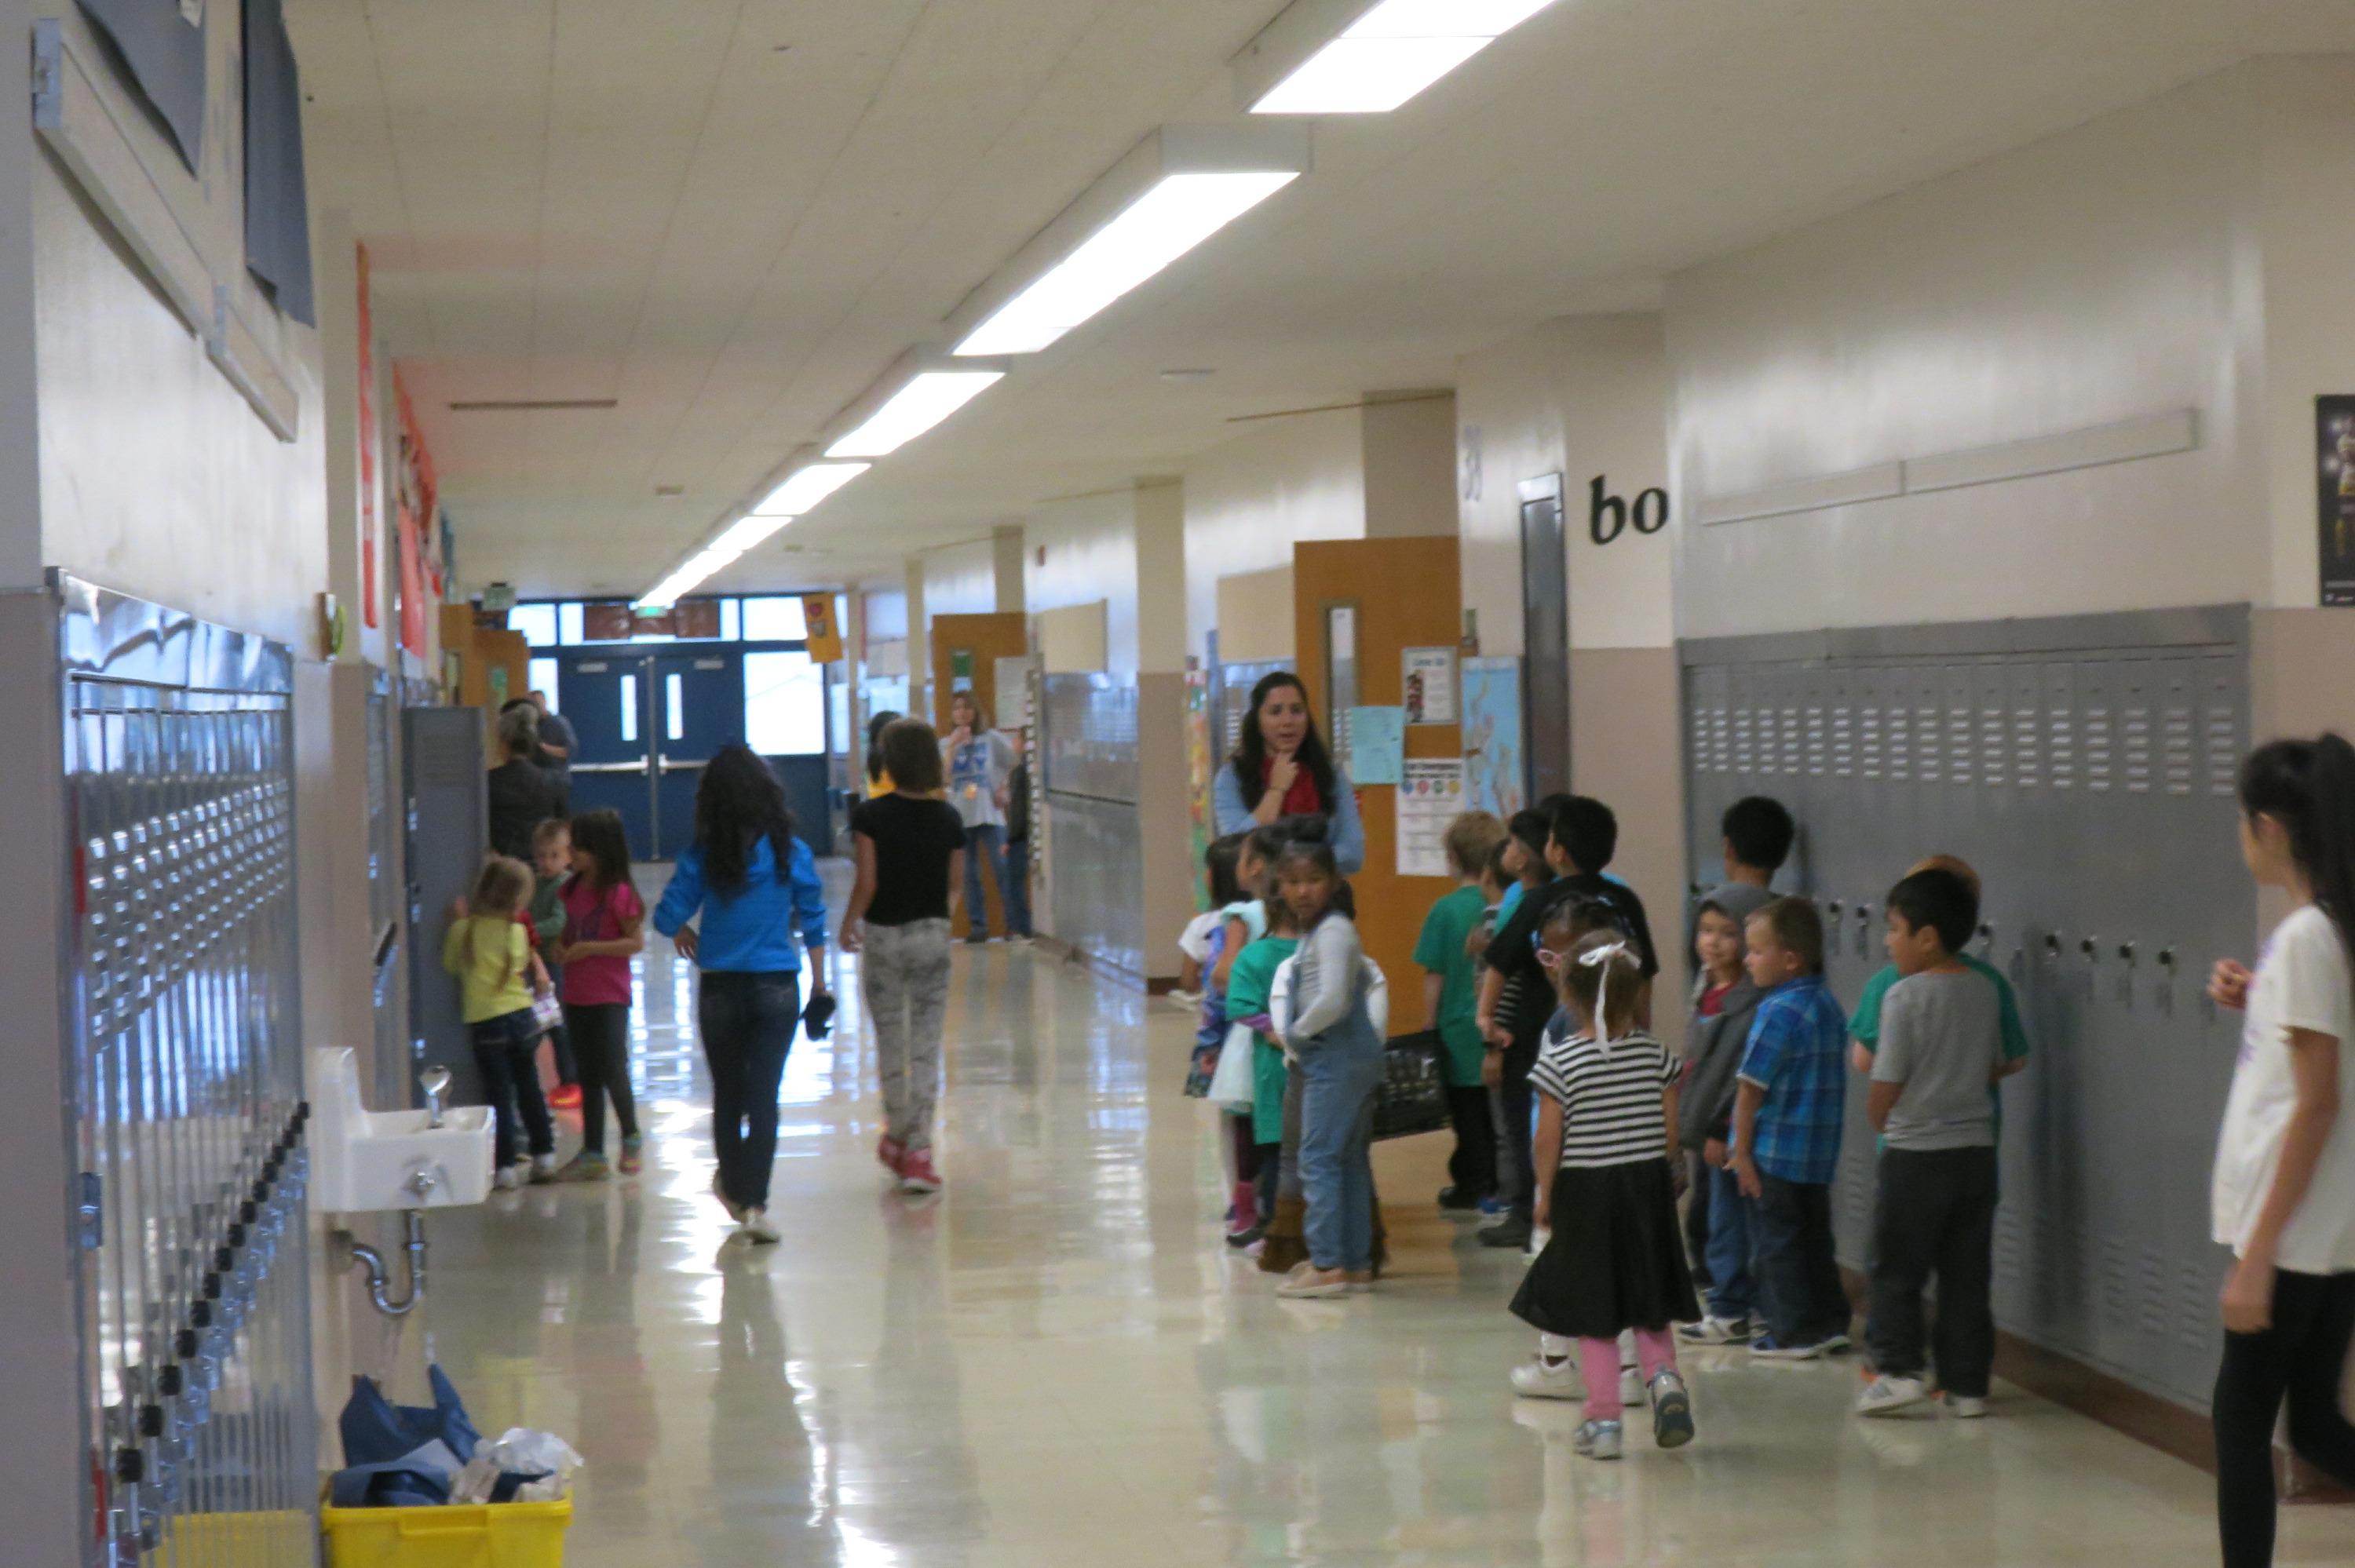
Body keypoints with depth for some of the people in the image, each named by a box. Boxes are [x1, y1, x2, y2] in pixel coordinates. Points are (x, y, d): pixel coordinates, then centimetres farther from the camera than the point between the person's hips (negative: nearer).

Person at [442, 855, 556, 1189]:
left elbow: (451, 962, 6)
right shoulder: (517, 931, -3)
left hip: (485, 1022, -2)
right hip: (522, 1017, 2)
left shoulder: (465, 929, -9)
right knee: (529, 1087, 16)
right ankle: (544, 1155, 21)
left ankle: (504, 1165, 0)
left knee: (499, 1094, 1)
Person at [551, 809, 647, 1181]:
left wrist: (589, 949, -20)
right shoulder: (573, 888, 6)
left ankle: (632, 1138, 17)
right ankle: (592, 1154, 16)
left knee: (612, 1071, -5)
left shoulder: (618, 893, -15)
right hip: (576, 995, 7)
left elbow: (636, 942, -16)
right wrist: (562, 948, -2)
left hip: (609, 997, -7)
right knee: (587, 1075, 10)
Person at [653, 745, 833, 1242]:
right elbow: (813, 921, 1)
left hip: (720, 990, 1)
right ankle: (754, 1204, -9)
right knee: (764, 1095, -1)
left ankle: (734, 1186, 34)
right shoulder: (791, 853, -5)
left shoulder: (702, 856, -8)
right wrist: (819, 983, 14)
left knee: (727, 1094, 17)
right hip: (777, 987, -1)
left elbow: (668, 917, -8)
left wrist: (686, 935, 15)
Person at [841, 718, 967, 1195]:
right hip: (933, 936, 1)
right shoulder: (948, 819, -3)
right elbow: (953, 886, 5)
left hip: (883, 936, -1)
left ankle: (897, 1138, 28)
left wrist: (848, 924, 2)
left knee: (890, 1043, 14)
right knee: (927, 1047, 2)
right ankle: (919, 1151, -5)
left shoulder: (871, 816, -11)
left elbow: (867, 883, -14)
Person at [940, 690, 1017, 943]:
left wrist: (1004, 790, -1)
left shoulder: (991, 739, 4)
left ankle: (1014, 923, -3)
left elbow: (1015, 764, 9)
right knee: (970, 875, 4)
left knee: (1001, 869, -7)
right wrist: (953, 745, -14)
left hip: (989, 815, -2)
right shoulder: (946, 745, 7)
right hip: (961, 816, 2)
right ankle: (977, 925, 9)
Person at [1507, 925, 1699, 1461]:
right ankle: (1663, 1375, -8)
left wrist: (1546, 1195, 3)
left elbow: (1549, 1140, -10)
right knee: (1649, 1304, 16)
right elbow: (1671, 1131, 1)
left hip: (1585, 1192, -3)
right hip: (1647, 1184, 3)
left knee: (1593, 1314, 5)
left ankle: (1604, 1417, 4)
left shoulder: (1560, 1060, -12)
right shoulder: (1655, 1053, -2)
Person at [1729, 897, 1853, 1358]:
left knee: (1776, 1242, 3)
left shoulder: (1779, 1011, -19)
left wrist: (1741, 1149, -11)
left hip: (1775, 1152, -8)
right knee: (1815, 1238, 17)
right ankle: (1830, 1323, 21)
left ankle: (1793, 1333, 7)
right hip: (1819, 1152, 8)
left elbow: (1751, 1087, -18)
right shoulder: (1828, 1004, 7)